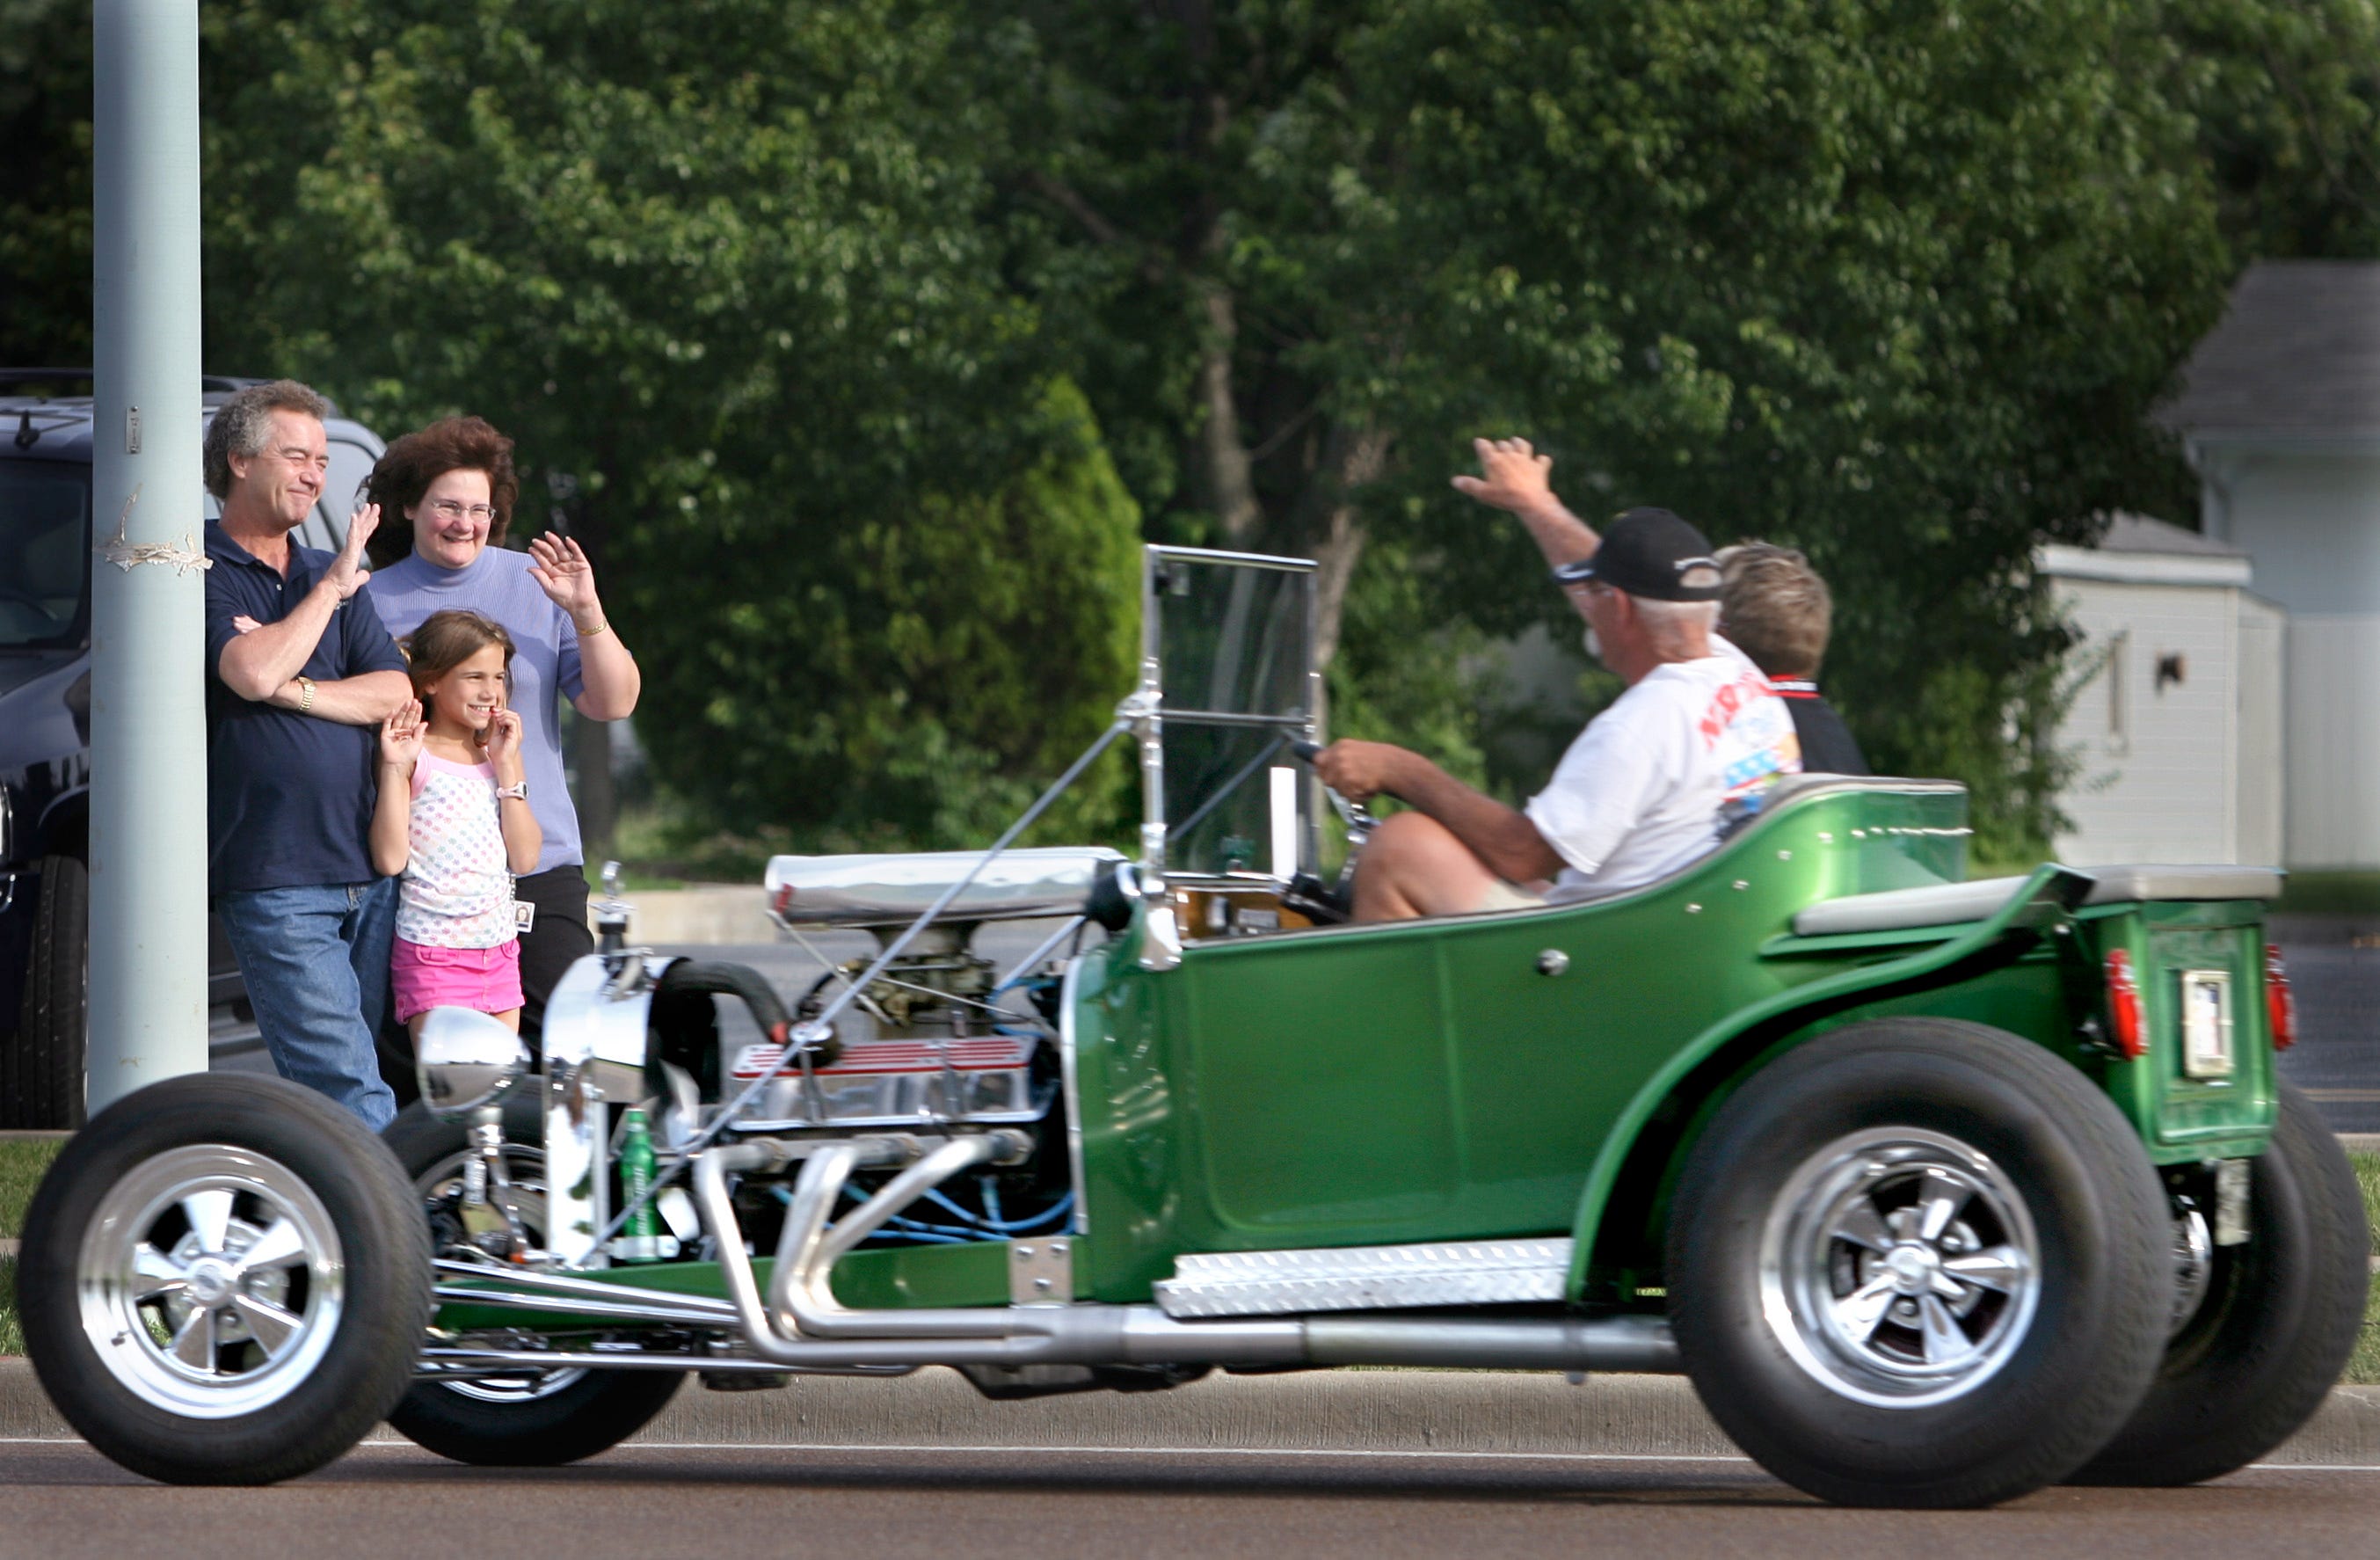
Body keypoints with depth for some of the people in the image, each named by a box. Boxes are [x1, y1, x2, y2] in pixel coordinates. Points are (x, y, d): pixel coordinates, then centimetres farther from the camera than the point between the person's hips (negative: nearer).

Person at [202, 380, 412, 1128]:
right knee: (352, 1091, -14)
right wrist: (331, 588, -6)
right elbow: (253, 674, -18)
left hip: (369, 867, 6)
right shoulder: (202, 574, -1)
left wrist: (298, 690, -8)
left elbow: (395, 693, 8)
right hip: (274, 882, -6)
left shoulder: (333, 574, 19)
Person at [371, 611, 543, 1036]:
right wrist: (394, 767, -18)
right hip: (432, 952, -6)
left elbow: (525, 858, 1)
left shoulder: (498, 757, 12)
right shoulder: (413, 757, -6)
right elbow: (390, 859, -14)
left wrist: (506, 765, -2)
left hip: (499, 951, 6)